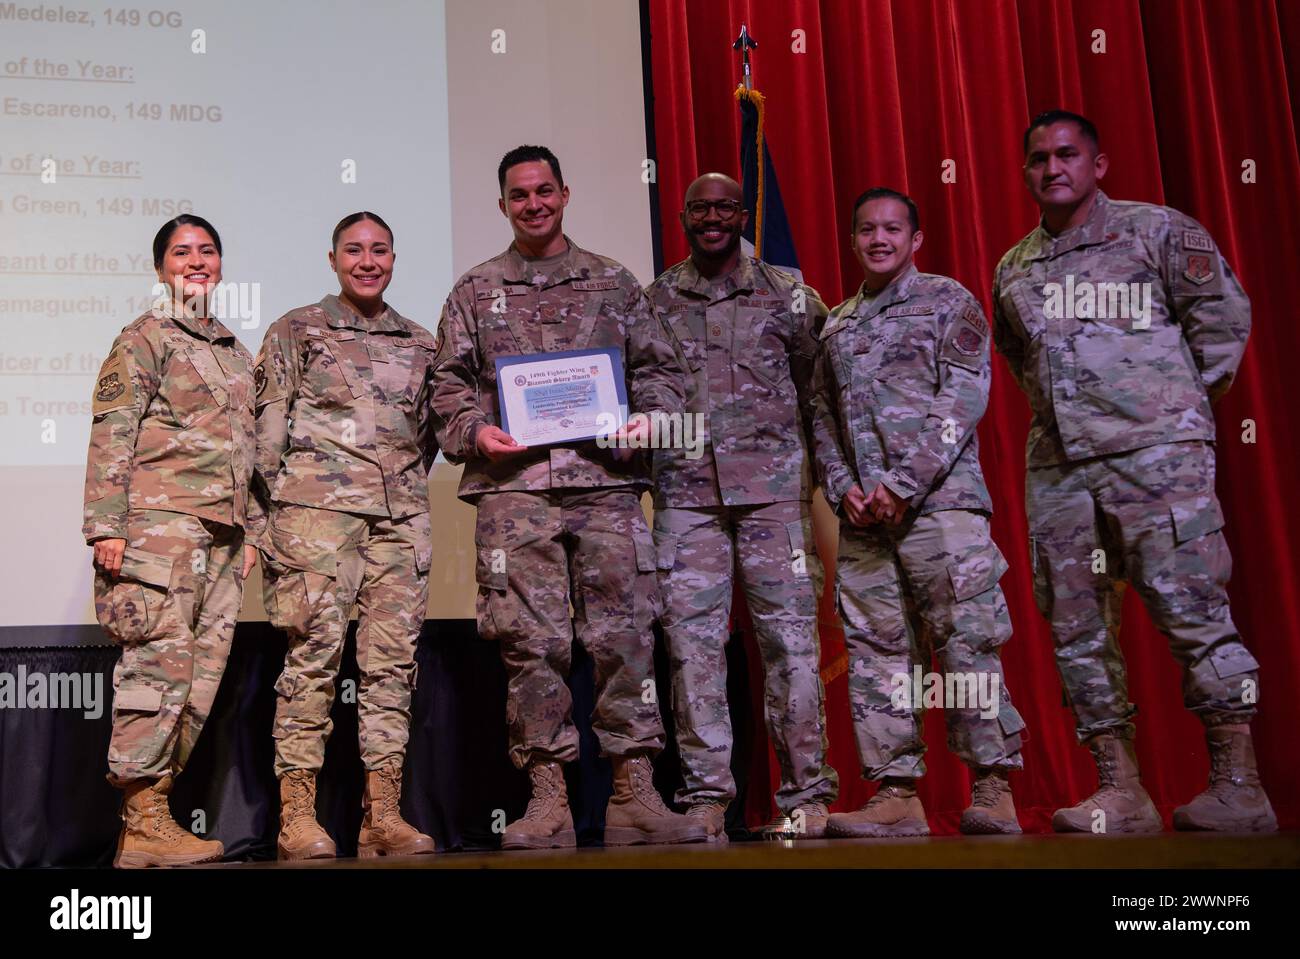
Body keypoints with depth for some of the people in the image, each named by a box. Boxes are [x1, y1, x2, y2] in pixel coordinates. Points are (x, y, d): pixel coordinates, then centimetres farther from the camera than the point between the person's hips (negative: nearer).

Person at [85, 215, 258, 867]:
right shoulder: (145, 338, 4)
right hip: (161, 519, -7)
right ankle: (144, 825, -8)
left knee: (202, 673, 3)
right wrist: (107, 524, -12)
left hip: (221, 532, 7)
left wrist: (248, 531, 20)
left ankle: (152, 813, 9)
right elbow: (111, 435, -4)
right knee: (161, 663, -11)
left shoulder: (236, 353, 24)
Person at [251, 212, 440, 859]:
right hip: (318, 507, -4)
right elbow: (268, 428, 4)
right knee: (314, 650, -9)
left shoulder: (419, 343, 19)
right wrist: (280, 507, -2)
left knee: (392, 655, 0)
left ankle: (383, 814, 3)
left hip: (400, 514, 4)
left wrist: (408, 486, 14)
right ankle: (297, 814, -4)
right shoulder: (295, 331, 9)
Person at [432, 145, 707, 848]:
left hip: (606, 479, 0)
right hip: (513, 485, 0)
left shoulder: (614, 282, 17)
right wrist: (474, 430, -6)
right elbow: (449, 382, 13)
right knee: (532, 640, -3)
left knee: (624, 634, -4)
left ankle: (634, 795, 3)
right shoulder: (475, 291, 17)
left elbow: (658, 365, 15)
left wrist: (651, 415, -4)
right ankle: (548, 799, 5)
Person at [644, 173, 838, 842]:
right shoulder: (654, 300, 12)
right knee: (692, 637, -1)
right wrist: (645, 446, 6)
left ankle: (807, 794, 6)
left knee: (789, 636, -2)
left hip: (773, 485, -1)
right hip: (685, 490, 1)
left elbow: (817, 390, 13)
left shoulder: (788, 296, 9)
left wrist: (819, 466, 8)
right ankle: (705, 796, 6)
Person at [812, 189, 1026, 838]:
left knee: (965, 639, -8)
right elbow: (823, 418, 19)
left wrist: (903, 485, -13)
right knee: (875, 649, 2)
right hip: (863, 514, 5)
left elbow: (964, 400, -6)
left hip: (940, 499, -5)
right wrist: (843, 488, 0)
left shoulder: (949, 302, 6)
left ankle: (993, 789, 0)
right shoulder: (836, 325, 21)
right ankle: (897, 793, 7)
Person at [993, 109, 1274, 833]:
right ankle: (1122, 792, 8)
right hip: (1057, 466, 6)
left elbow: (1225, 313, 3)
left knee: (1191, 607, -8)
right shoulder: (1013, 269, 18)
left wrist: (1187, 404, 4)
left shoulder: (1157, 229, 5)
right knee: (1077, 625, 2)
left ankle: (1240, 786, 0)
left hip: (1156, 450, -5)